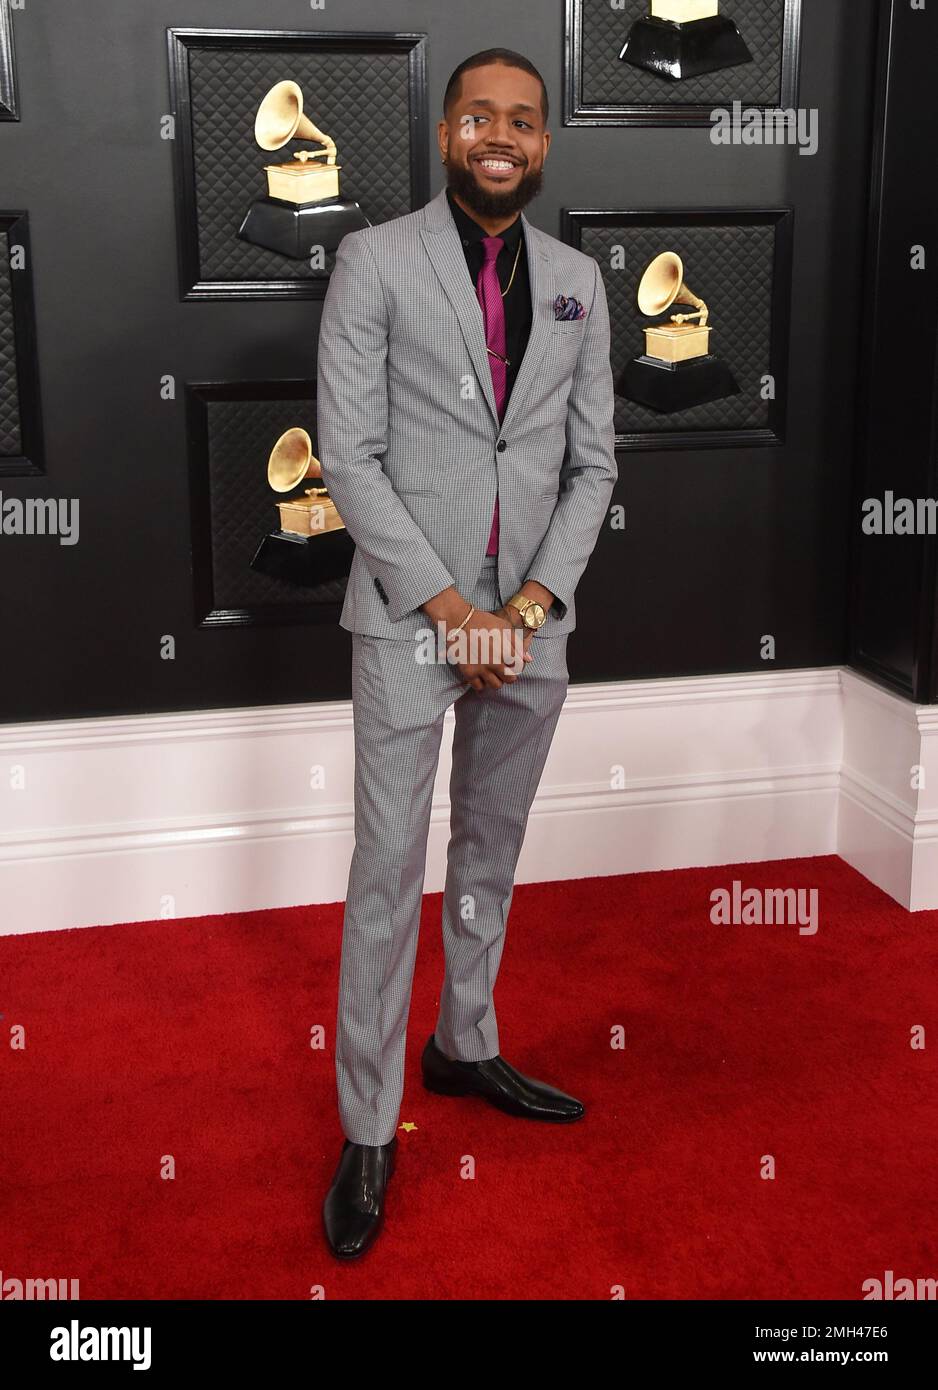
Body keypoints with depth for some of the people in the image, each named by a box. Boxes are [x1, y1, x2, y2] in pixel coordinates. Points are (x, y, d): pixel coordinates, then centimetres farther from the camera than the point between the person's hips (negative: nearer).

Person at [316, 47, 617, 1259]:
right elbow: (348, 455, -9)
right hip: (410, 615, -4)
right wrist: (450, 607, -14)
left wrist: (534, 599, -8)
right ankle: (368, 1130, 11)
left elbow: (592, 464, 7)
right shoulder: (375, 260, -4)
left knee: (492, 851, 16)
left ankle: (465, 1047, 34)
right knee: (389, 868, -1)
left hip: (532, 618, 4)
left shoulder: (576, 281, 8)